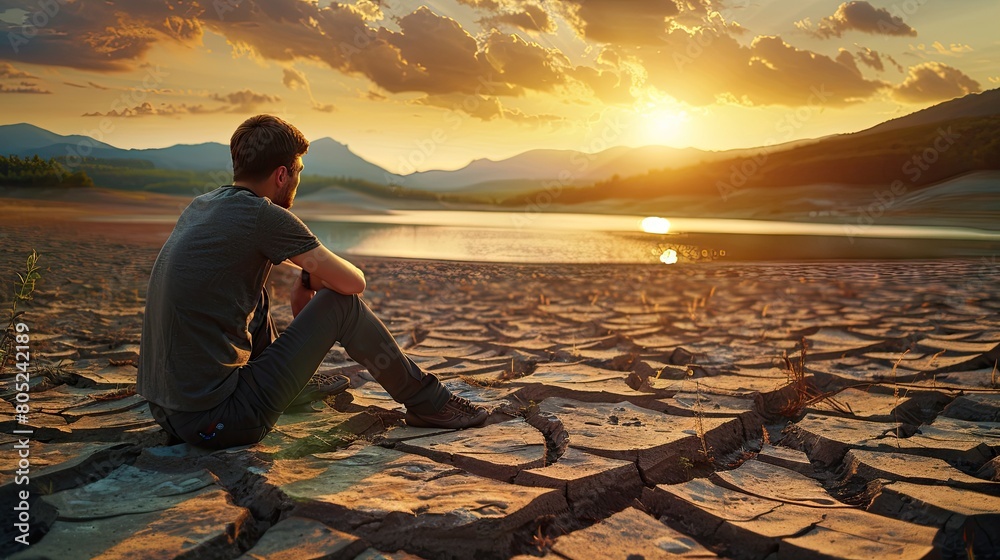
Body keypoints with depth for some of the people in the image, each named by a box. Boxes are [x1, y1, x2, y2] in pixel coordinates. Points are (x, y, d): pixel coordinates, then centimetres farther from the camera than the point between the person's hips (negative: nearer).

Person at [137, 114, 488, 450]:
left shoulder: (199, 206, 11)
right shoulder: (263, 216, -15)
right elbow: (354, 282, -9)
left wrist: (309, 273, 20)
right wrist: (314, 275, 11)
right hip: (215, 421, -9)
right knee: (343, 303, -3)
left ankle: (295, 383, 46)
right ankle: (427, 402, 11)